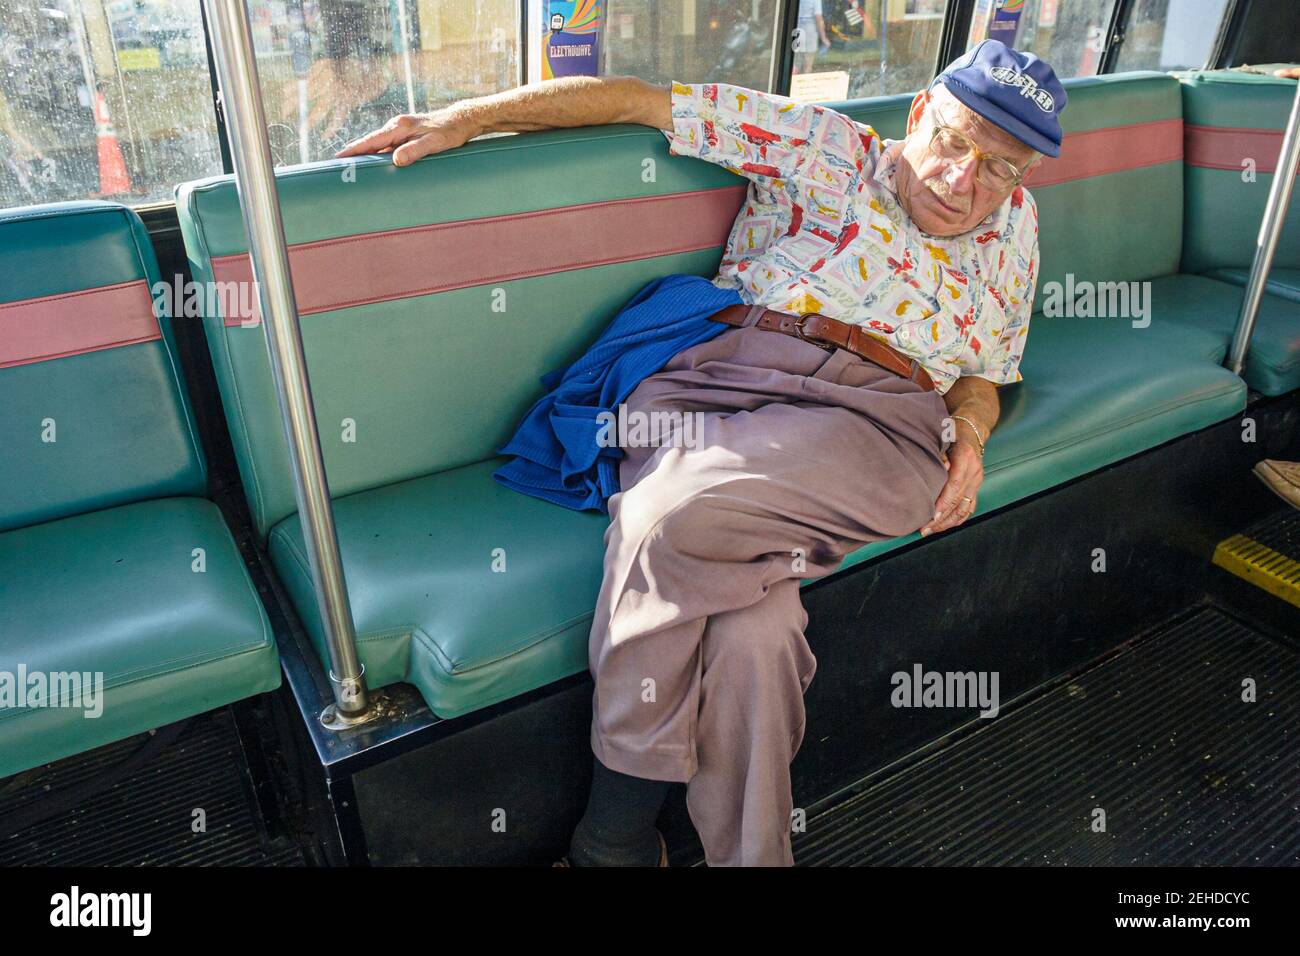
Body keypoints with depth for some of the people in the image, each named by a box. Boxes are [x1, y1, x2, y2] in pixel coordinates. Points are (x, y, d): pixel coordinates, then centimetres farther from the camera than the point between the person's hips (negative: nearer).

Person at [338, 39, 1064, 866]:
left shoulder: (1013, 225, 27)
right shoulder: (825, 148, 16)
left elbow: (984, 376, 33)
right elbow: (640, 101, 12)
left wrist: (968, 428, 7)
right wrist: (465, 117, 7)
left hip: (875, 420, 0)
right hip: (717, 384, 0)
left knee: (672, 516, -31)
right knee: (747, 628, -31)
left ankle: (612, 835, -13)